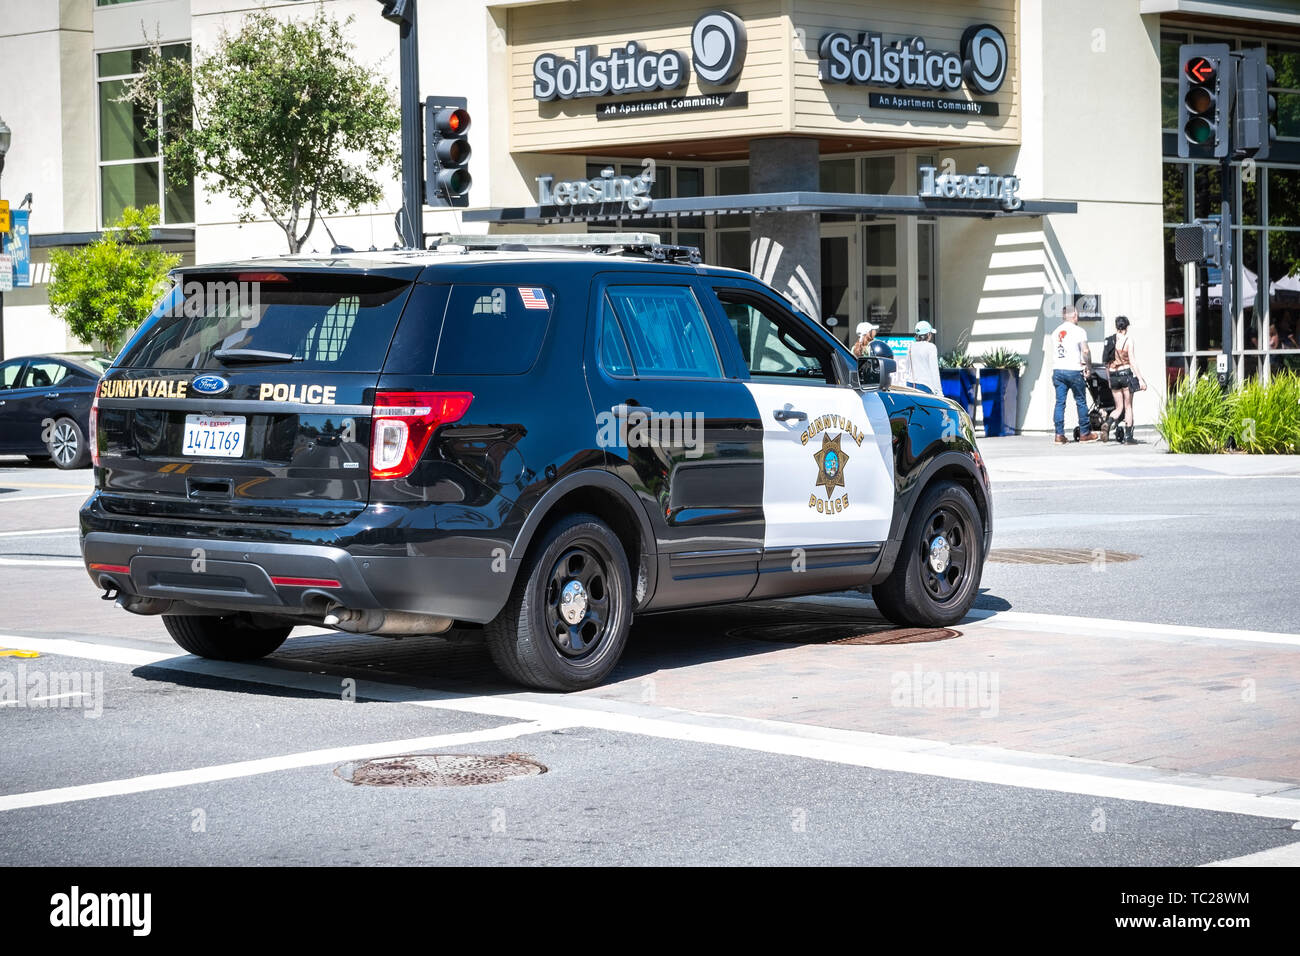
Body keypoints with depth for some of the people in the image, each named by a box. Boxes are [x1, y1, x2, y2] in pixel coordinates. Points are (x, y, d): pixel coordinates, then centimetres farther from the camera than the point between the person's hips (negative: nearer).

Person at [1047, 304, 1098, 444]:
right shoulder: (1078, 331, -5)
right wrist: (1088, 364, 5)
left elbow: (1052, 351, 15)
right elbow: (1085, 351, -11)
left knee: (1060, 402, 3)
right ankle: (1084, 433, 10)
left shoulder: (1055, 332, 13)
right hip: (1073, 371, -5)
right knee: (1081, 401, 6)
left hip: (1058, 370, 5)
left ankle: (1059, 434, -3)